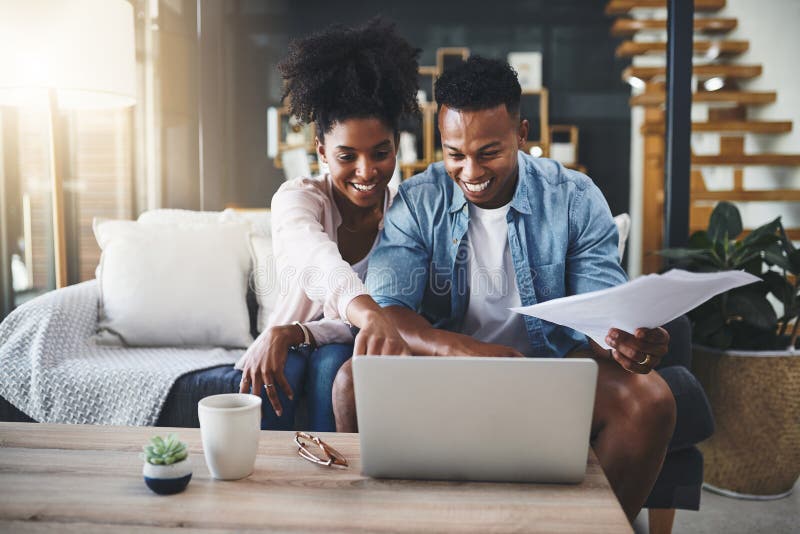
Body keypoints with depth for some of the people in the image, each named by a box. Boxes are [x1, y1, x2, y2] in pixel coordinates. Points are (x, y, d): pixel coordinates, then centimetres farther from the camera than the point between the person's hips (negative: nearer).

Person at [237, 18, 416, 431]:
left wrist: (292, 332, -29)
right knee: (276, 370, -32)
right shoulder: (297, 197, -14)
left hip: (349, 352, 0)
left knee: (333, 362, -32)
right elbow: (314, 258, -39)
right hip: (291, 349, 0)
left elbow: (394, 313, -13)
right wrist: (371, 315, -62)